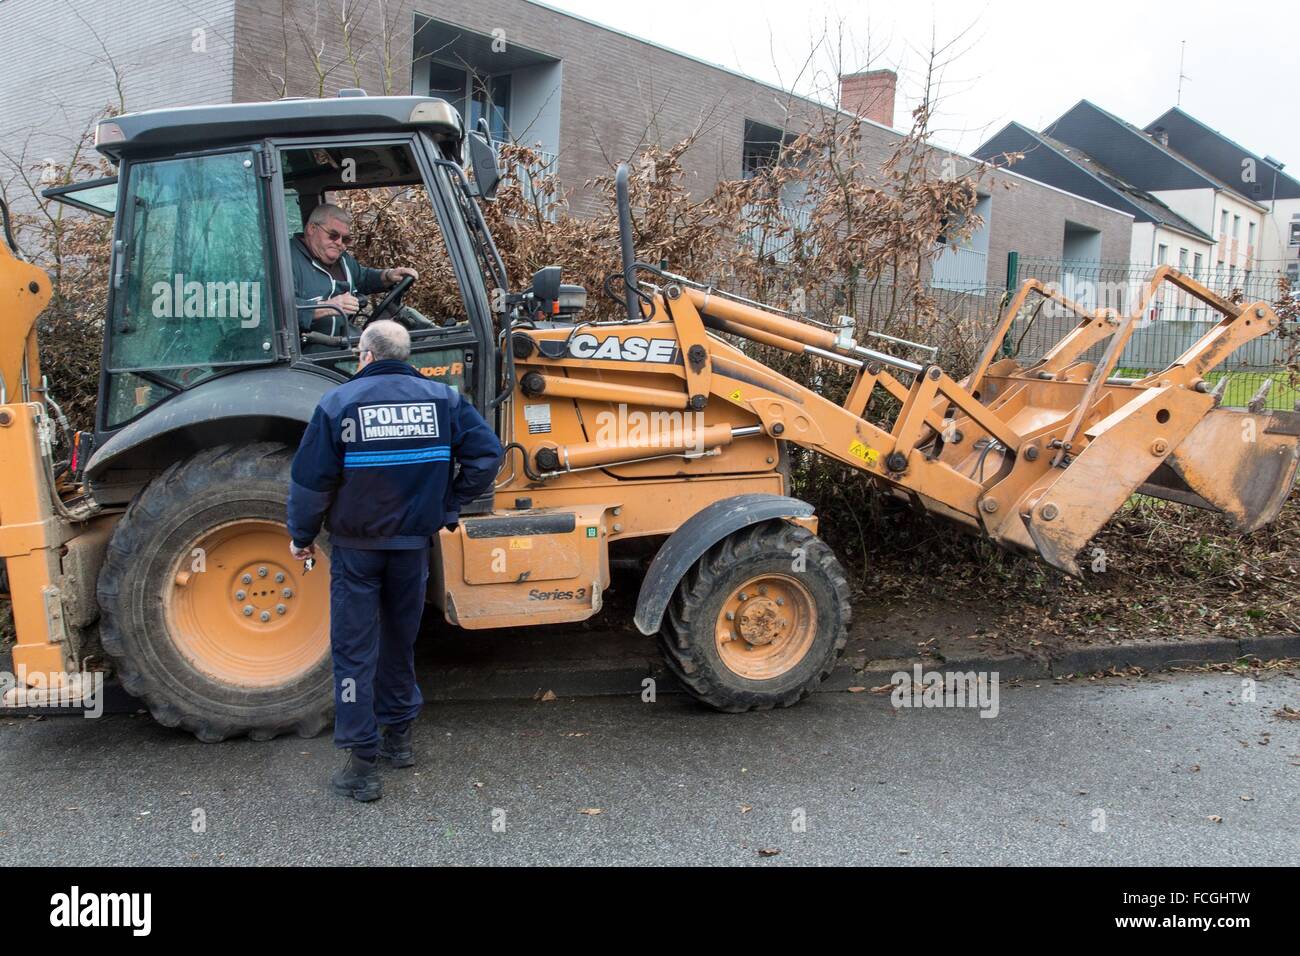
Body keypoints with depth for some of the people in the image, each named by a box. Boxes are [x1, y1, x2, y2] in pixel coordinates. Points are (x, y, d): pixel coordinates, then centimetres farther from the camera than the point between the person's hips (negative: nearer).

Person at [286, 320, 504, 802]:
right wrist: (448, 509, 3)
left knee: (355, 649, 5)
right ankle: (398, 738, 33)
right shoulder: (441, 399, -1)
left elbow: (311, 479, -10)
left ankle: (362, 764, 7)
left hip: (356, 547, -3)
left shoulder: (338, 402, -9)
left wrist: (302, 536, 4)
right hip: (413, 544, 3)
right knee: (400, 641, 20)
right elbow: (487, 454, -4)